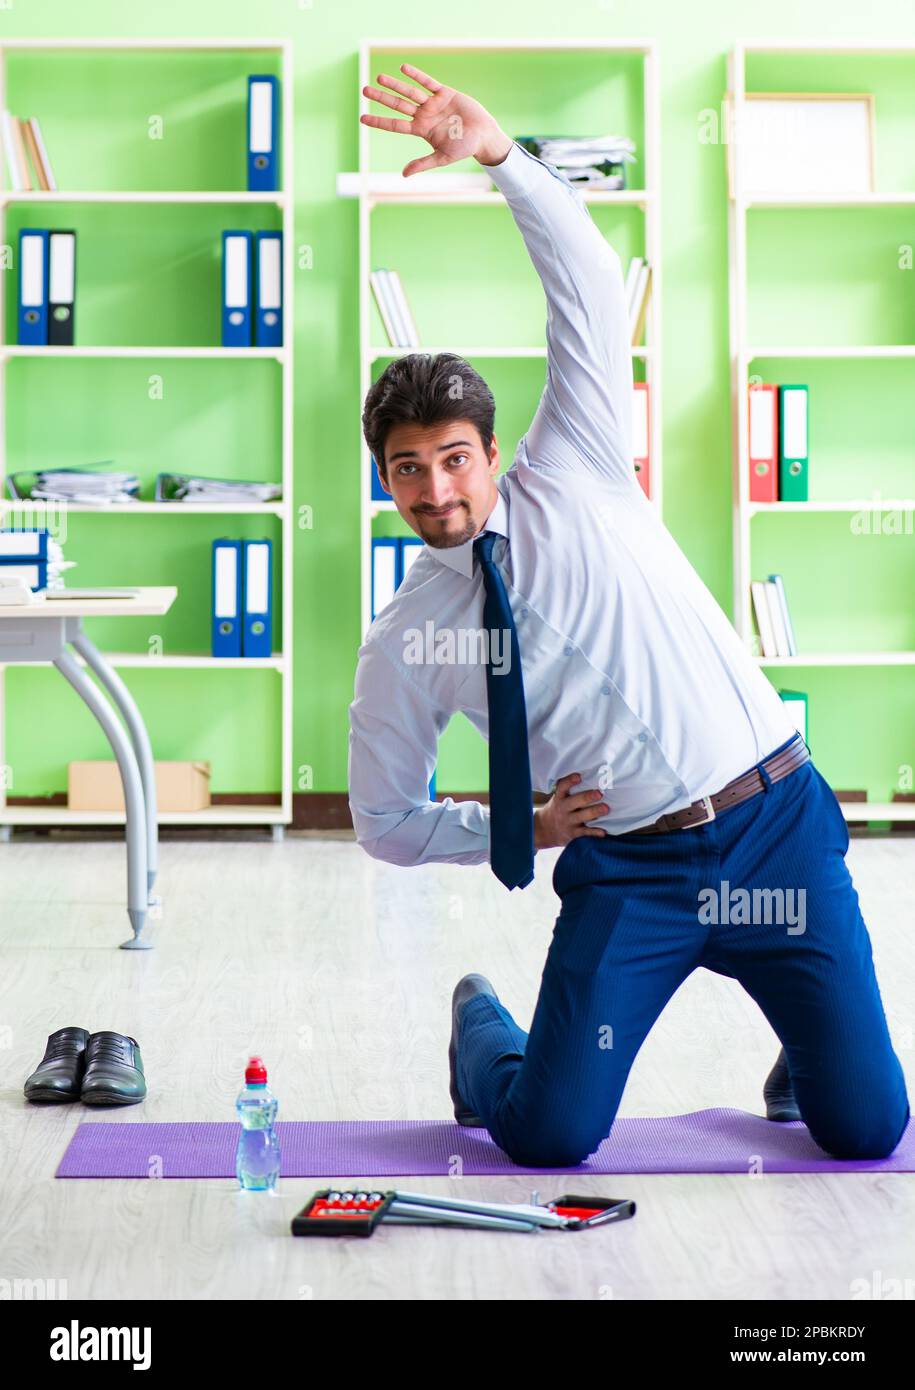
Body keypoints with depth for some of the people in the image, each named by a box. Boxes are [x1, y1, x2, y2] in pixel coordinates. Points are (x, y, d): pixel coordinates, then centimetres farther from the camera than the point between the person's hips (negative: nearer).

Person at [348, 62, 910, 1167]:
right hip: (630, 869, 0)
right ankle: (481, 1025, 27)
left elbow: (587, 285, -6)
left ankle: (804, 1038, 35)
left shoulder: (571, 476, 2)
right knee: (546, 1137, -7)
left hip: (776, 821, 0)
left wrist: (500, 155, -17)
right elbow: (386, 821, 11)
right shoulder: (404, 644, 2)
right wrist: (521, 831, -2)